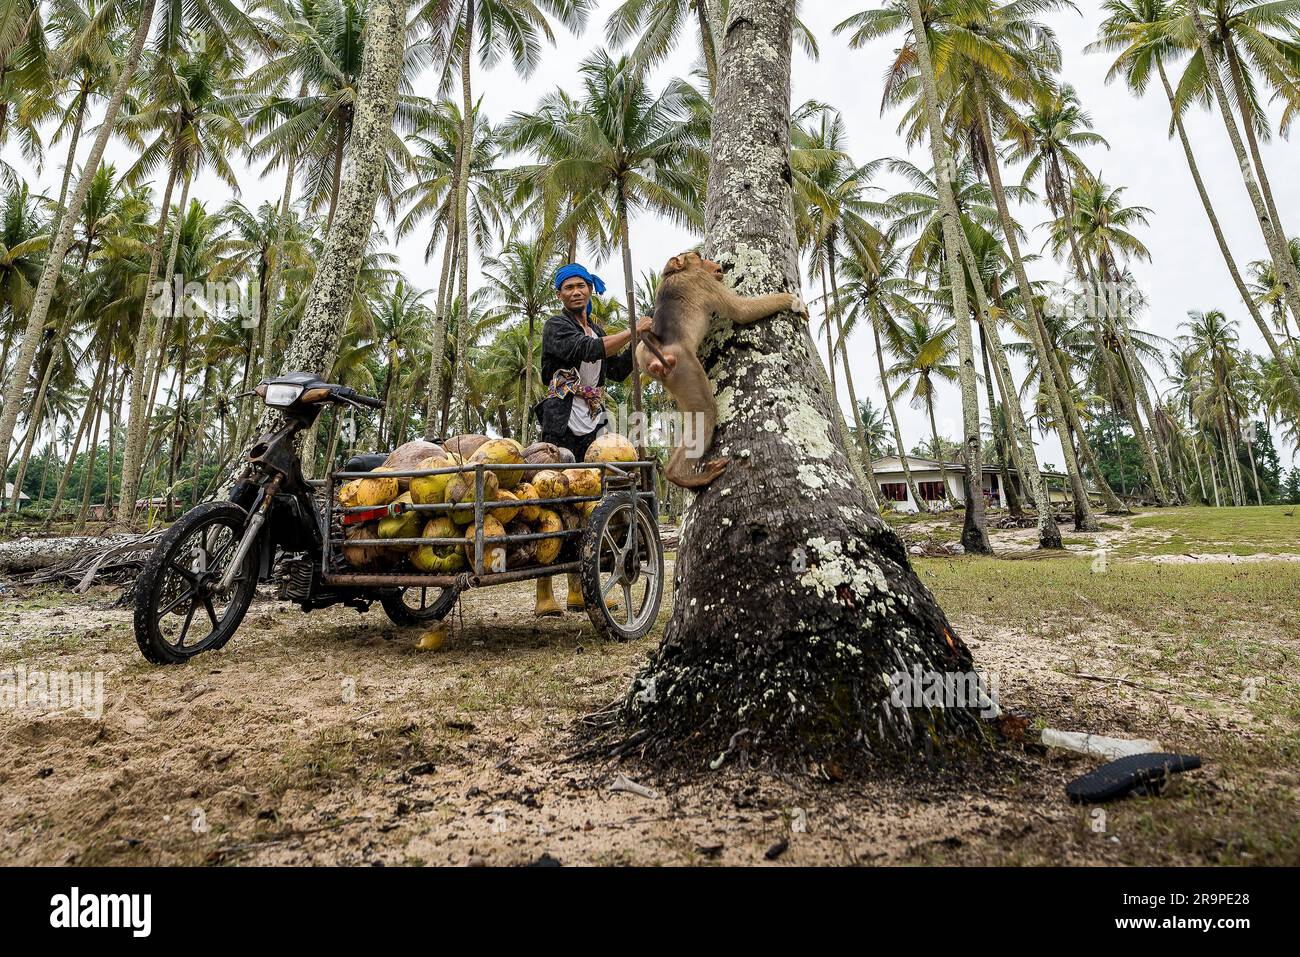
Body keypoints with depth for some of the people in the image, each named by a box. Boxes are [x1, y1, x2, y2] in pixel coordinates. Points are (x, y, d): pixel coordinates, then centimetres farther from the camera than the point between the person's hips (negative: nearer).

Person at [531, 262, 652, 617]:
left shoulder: (595, 331, 24)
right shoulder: (556, 326, 1)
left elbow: (617, 371, 18)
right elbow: (588, 351, -17)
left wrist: (639, 340, 9)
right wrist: (632, 331, -10)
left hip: (592, 425, 8)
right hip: (562, 423, -7)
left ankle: (577, 591, 11)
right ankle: (544, 595, -9)